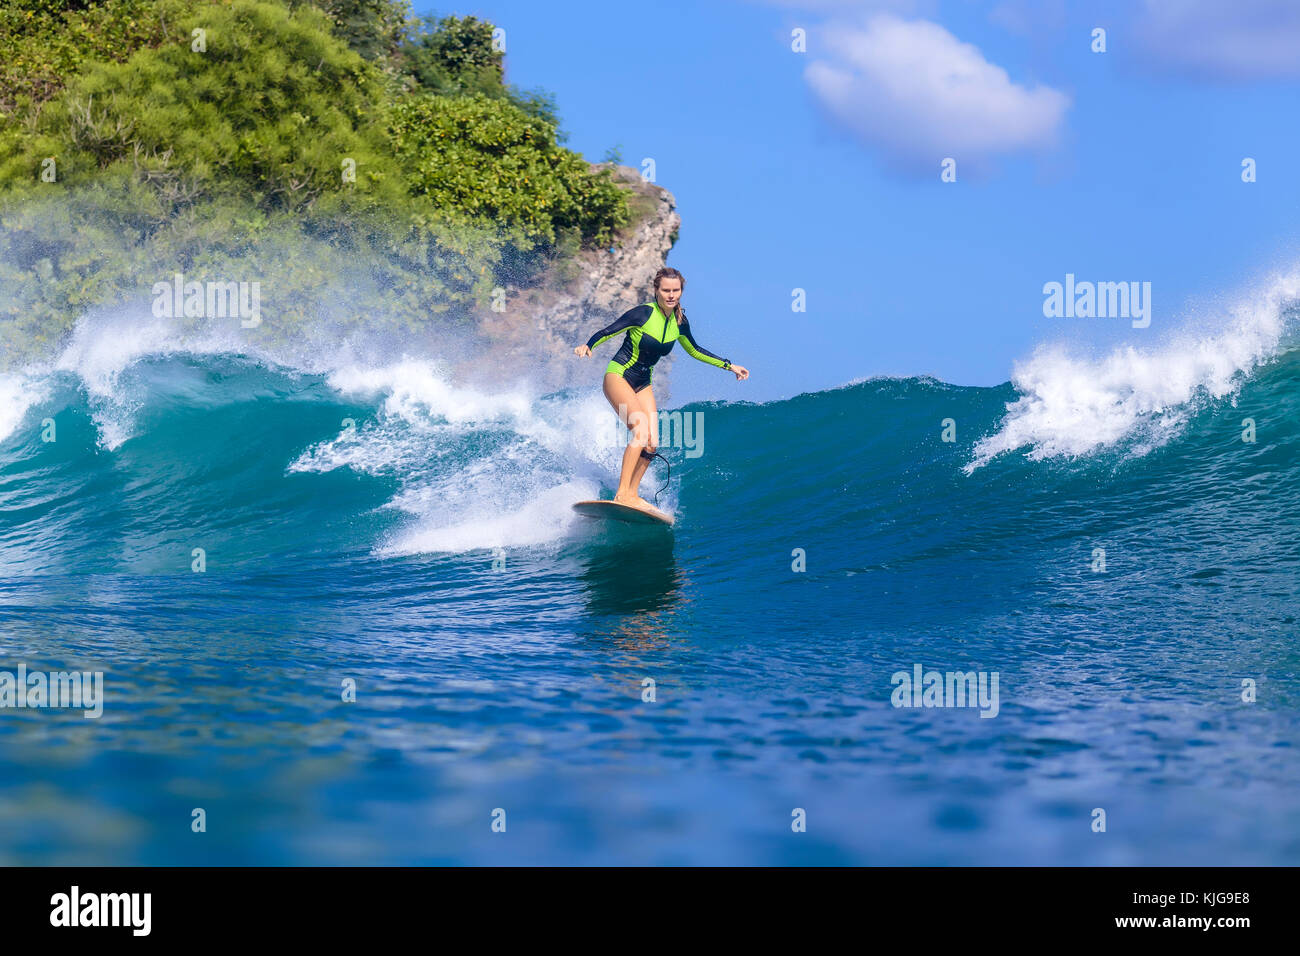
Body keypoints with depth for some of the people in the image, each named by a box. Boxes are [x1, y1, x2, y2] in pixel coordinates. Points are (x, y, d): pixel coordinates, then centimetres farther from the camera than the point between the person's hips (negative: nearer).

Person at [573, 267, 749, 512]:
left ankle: (632, 494, 6)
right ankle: (622, 494, -24)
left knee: (652, 444, -4)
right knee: (641, 432, -24)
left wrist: (729, 366, 18)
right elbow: (607, 331, -16)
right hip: (618, 376, -7)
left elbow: (694, 350, 18)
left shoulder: (679, 322, 1)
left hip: (642, 384, 7)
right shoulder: (644, 313, -18)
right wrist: (588, 347, -36)